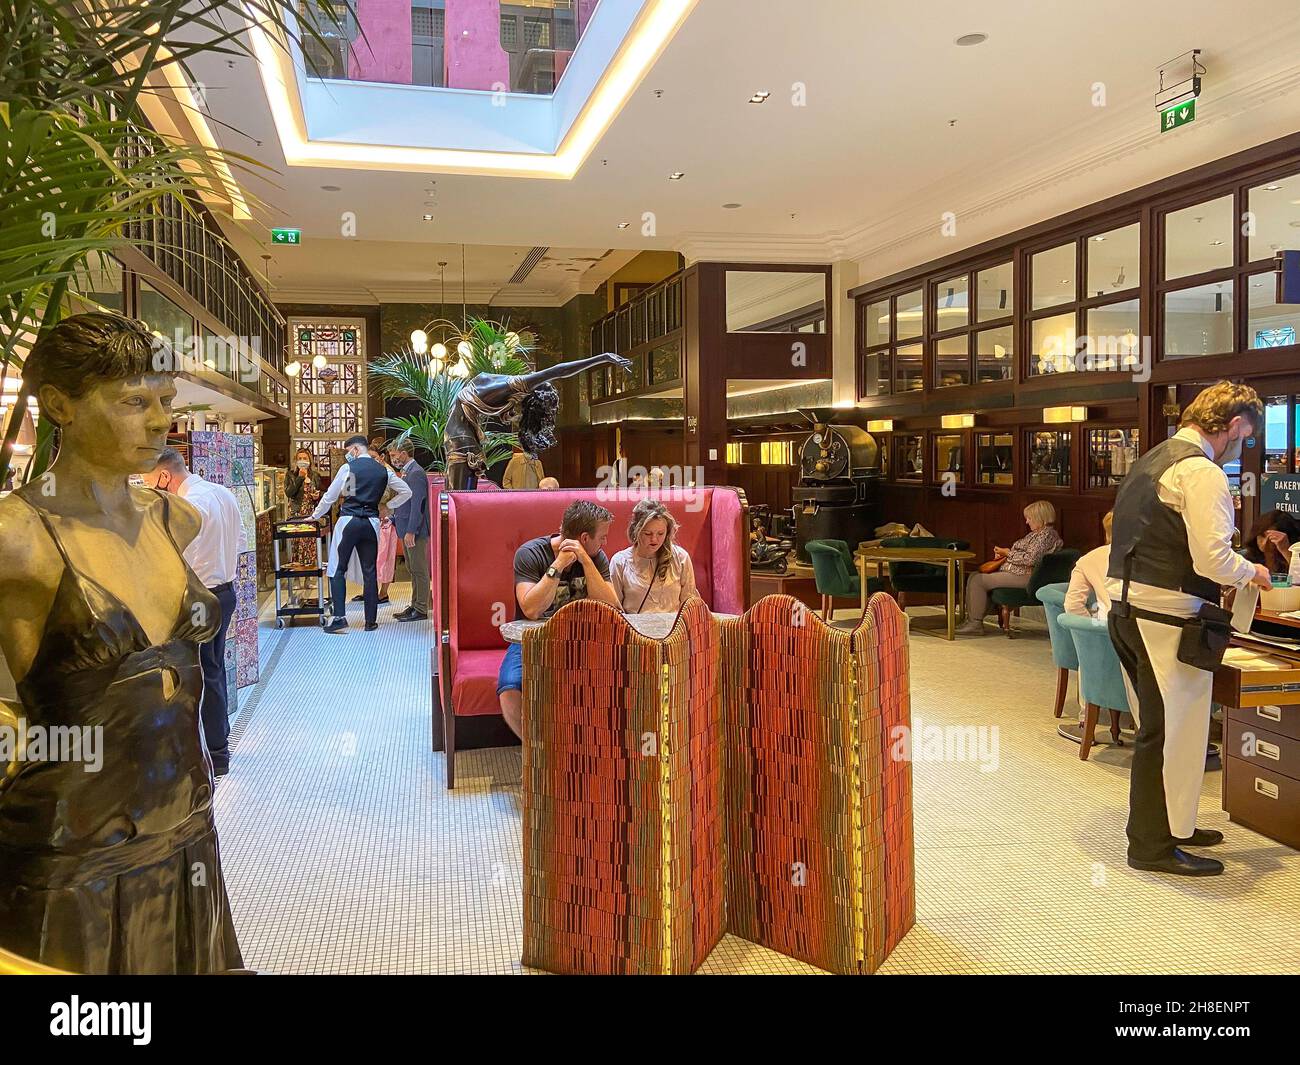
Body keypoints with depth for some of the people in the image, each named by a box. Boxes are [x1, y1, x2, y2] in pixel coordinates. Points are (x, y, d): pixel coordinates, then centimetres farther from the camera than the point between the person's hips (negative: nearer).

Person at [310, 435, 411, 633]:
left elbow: (330, 496, 2)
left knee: (338, 569, 4)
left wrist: (315, 516, 15)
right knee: (370, 572, 7)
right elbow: (406, 492, 12)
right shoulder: (384, 470, 8)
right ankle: (371, 621, 9)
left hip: (348, 521, -3)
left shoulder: (347, 468, -3)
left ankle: (339, 617, -5)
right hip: (371, 523, 4)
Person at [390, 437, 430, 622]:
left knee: (419, 570, -4)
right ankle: (415, 605, 24)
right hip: (407, 528, 10)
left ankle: (421, 610, 2)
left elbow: (417, 504, -22)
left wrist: (411, 531, -24)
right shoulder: (407, 472, 15)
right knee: (412, 569, 15)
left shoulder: (416, 473, -16)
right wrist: (393, 520, 16)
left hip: (415, 530, -10)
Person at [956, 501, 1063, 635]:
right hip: (1013, 570, 11)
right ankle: (971, 619, 4)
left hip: (1025, 576, -11)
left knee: (978, 581, -19)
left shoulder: (1047, 534, -12)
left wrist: (1008, 553, -10)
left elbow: (1030, 559, -22)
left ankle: (976, 624, -12)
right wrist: (1003, 553, 8)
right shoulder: (1037, 533, 21)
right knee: (974, 576, 5)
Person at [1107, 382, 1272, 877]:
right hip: (1166, 617, -10)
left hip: (1126, 607, 10)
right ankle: (1154, 846, 11)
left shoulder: (1152, 459, 16)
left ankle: (1169, 822, 36)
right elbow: (1213, 559, -21)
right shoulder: (1201, 472, -14)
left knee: (1161, 726, 21)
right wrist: (1251, 572, -1)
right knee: (1169, 730, 1)